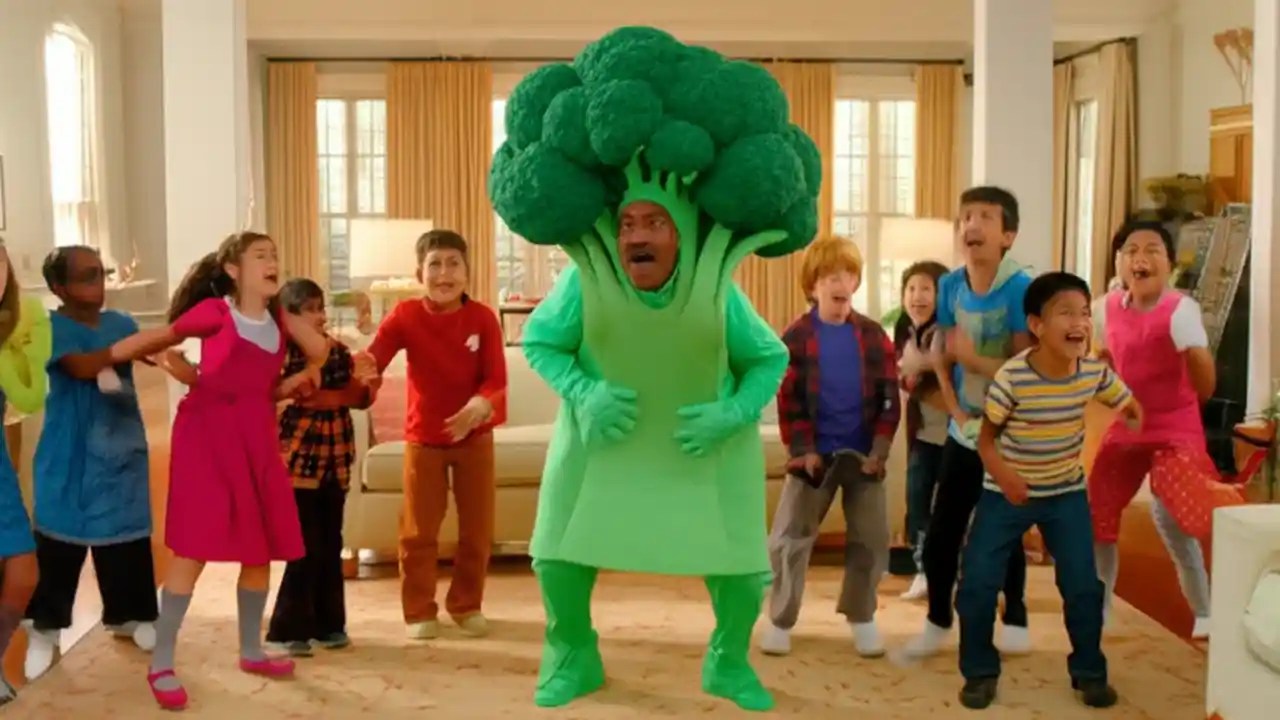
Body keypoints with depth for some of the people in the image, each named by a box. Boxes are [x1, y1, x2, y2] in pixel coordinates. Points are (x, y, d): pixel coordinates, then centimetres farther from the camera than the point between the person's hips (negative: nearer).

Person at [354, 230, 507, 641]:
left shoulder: (483, 317, -9)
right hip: (422, 439, -1)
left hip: (474, 438, 1)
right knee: (418, 532, 5)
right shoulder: (406, 315, -9)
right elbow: (374, 357, -21)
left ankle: (466, 605, 27)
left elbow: (497, 379, -12)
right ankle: (420, 611, 19)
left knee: (477, 530, 10)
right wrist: (361, 364, -45)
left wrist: (480, 405, -33)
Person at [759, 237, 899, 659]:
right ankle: (780, 620, 15)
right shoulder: (796, 337, -5)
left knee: (872, 539, 7)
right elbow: (789, 400, -5)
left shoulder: (873, 336, 1)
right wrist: (802, 450, -11)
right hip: (815, 453, -2)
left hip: (863, 453, 2)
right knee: (789, 538, 2)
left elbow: (889, 397, 1)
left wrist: (880, 448, -7)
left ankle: (861, 617, 24)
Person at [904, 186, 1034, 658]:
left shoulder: (1020, 290, -17)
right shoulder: (950, 286, -3)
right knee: (941, 532, 4)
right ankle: (938, 622, 21)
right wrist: (958, 412, -6)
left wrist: (973, 358, -27)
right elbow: (942, 359, 3)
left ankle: (1015, 620, 29)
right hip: (963, 432, 4)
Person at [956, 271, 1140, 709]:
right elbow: (986, 437, -15)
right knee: (977, 584, -5)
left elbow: (1129, 408, 6)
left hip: (1067, 493, 3)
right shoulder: (1012, 377, -23)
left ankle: (1089, 672, 24)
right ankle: (980, 672, 15)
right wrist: (1002, 475, -31)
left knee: (1084, 586, 3)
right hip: (1007, 492, -2)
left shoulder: (1094, 370, -13)